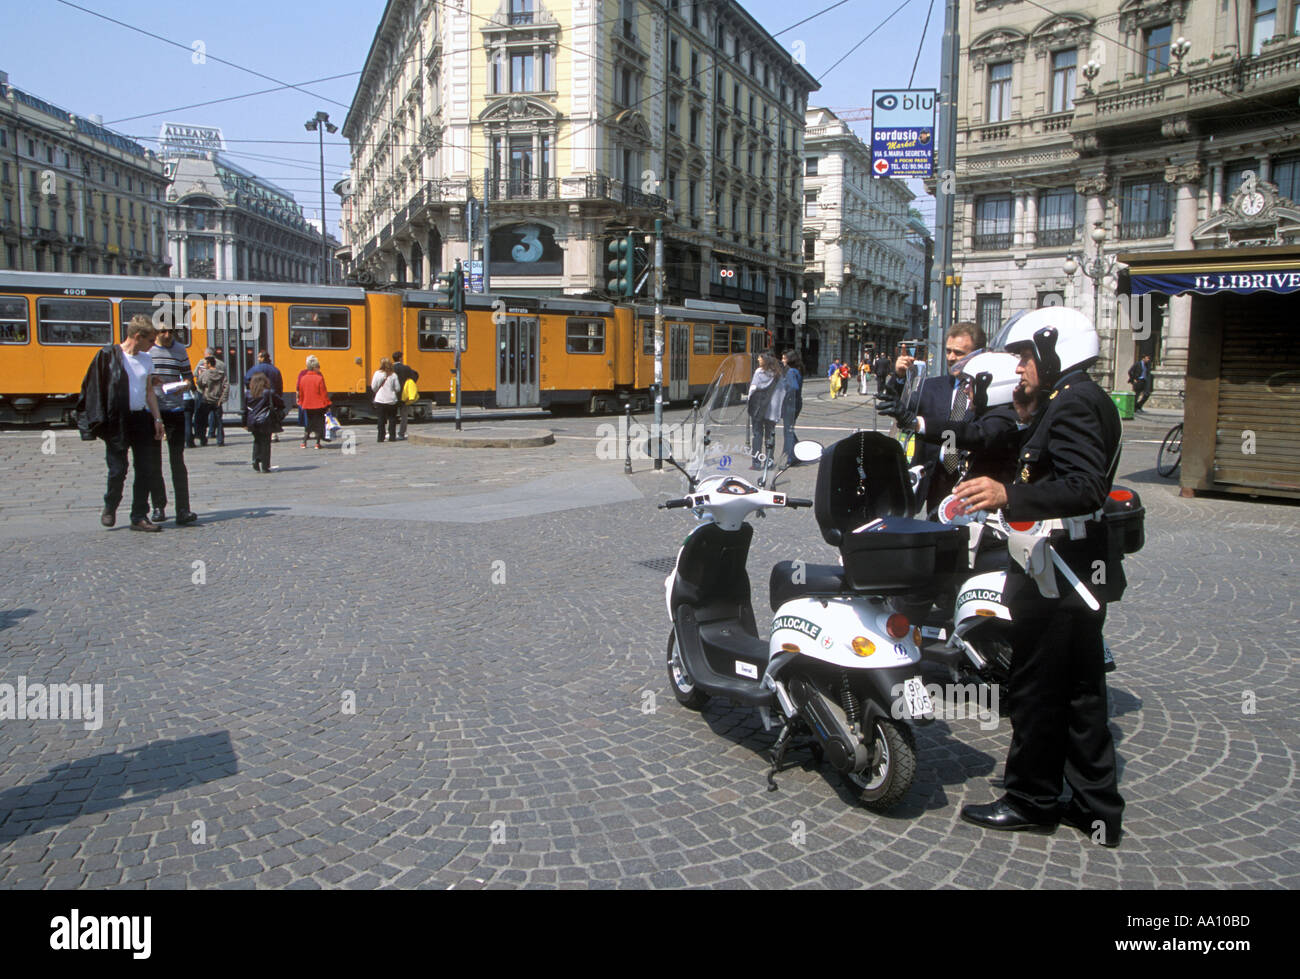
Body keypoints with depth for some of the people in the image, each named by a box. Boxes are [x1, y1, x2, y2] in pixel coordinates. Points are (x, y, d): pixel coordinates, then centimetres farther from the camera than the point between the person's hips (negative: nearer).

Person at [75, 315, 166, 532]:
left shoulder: (146, 359, 11)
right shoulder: (109, 355, -6)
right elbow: (95, 388, -6)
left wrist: (157, 418, 9)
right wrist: (101, 422, -11)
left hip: (141, 419, 5)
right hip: (117, 422, -5)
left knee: (146, 471, 1)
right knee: (118, 471, -2)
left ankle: (139, 517, 9)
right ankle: (109, 508, 25)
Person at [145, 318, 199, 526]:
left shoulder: (180, 351, 5)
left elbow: (189, 378, 9)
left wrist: (183, 385, -13)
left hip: (175, 410, 0)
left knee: (177, 461, -4)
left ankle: (183, 510, -7)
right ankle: (158, 507, 18)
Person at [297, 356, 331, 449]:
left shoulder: (303, 378, 2)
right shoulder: (319, 378, -12)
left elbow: (301, 393, 9)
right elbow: (324, 393, -10)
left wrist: (301, 403, 21)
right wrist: (327, 404, -3)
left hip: (307, 405, 5)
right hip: (319, 406, -5)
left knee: (308, 424, 16)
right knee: (319, 423, 4)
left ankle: (304, 442, 13)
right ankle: (317, 443, 2)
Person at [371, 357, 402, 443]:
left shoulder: (377, 373, -6)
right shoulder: (393, 375, -5)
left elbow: (373, 387, -3)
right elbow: (398, 389, -3)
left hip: (380, 400, 0)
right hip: (391, 400, 0)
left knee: (381, 420, 6)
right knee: (392, 419, 9)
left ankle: (381, 437, 5)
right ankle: (392, 437, 6)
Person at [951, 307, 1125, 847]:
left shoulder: (1073, 403, -16)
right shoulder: (1087, 400, 16)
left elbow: (1083, 489, -29)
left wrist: (1009, 496, -42)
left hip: (1056, 576, -11)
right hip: (1081, 574, 11)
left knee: (1036, 690, 2)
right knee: (1079, 693, 16)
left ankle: (1031, 801, 17)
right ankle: (1097, 806, 26)